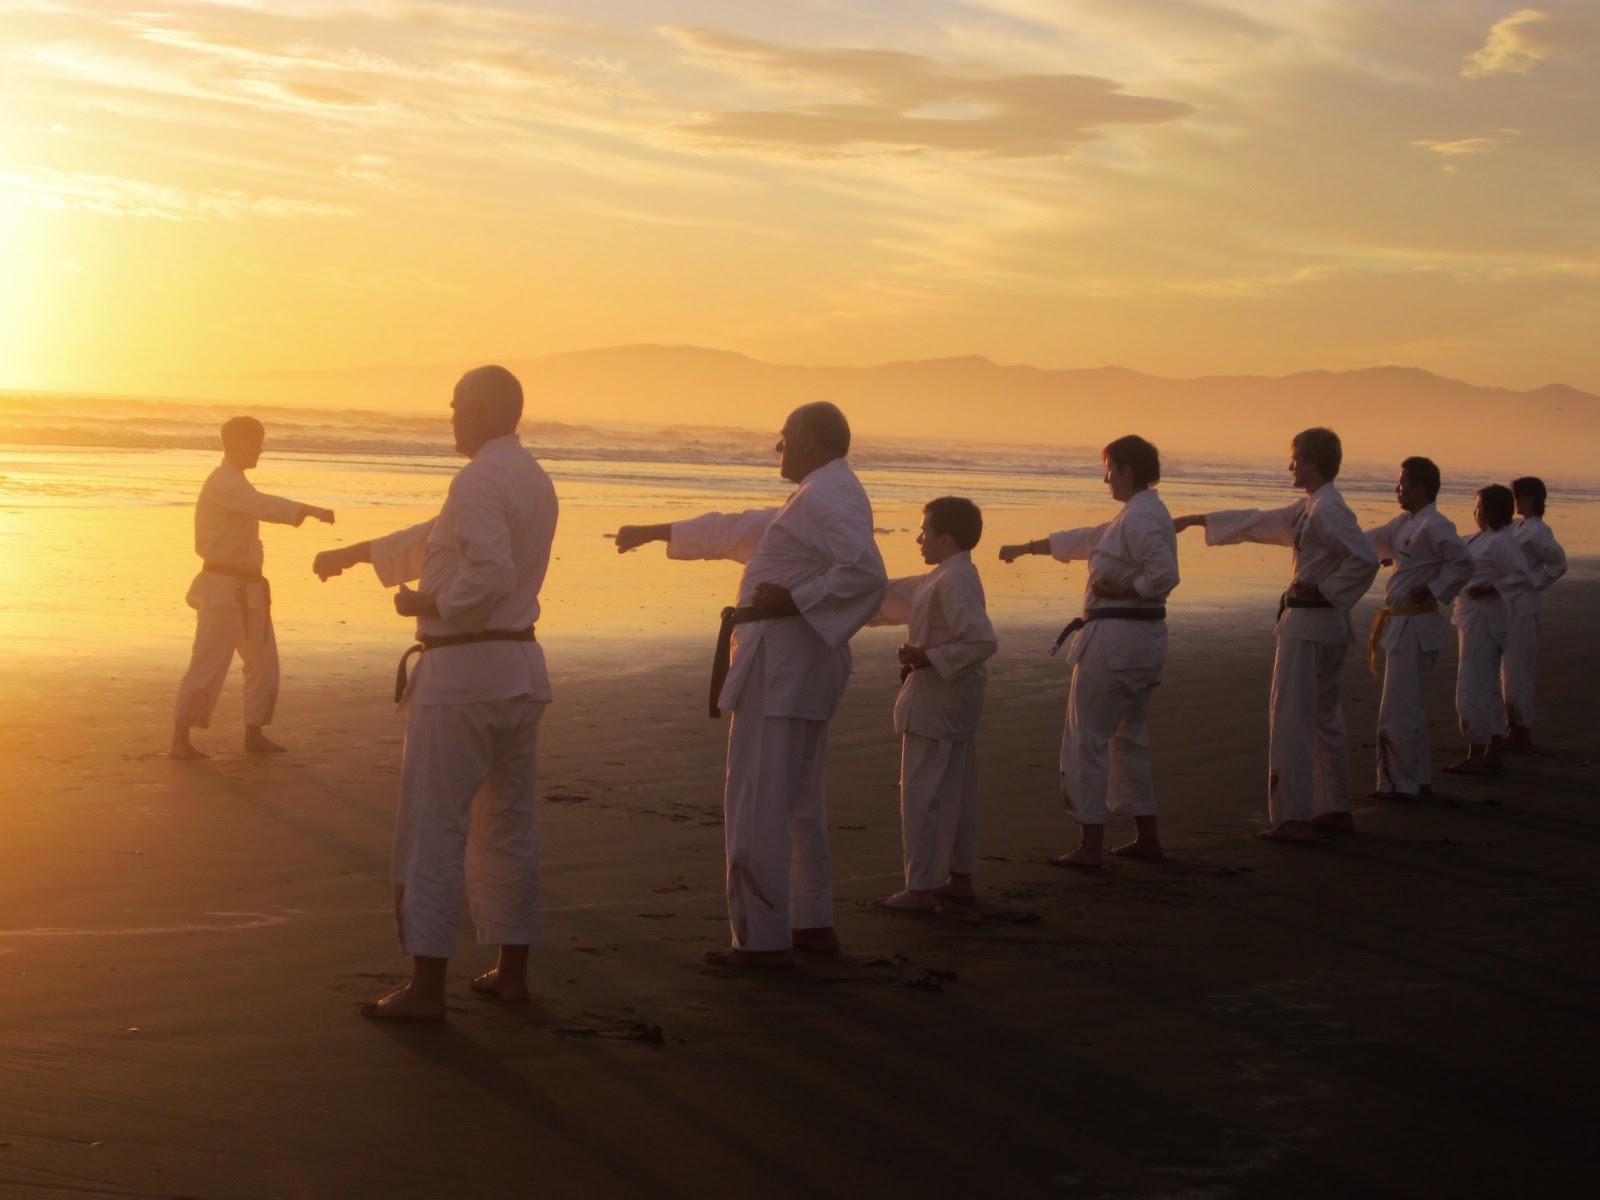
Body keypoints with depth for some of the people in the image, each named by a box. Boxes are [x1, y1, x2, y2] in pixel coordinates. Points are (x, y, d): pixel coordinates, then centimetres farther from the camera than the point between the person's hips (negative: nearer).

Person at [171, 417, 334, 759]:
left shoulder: (234, 483, 17)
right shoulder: (222, 484, -16)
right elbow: (264, 506, -32)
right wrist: (310, 511, -41)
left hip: (247, 589, 10)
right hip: (224, 589, -10)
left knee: (263, 661, 11)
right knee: (208, 664, -9)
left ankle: (254, 734, 19)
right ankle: (180, 740, -3)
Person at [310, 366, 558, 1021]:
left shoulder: (479, 480, -15)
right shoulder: (533, 478, 15)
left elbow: (491, 573, -28)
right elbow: (437, 537, 25)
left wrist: (427, 603, -12)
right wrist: (353, 553, 31)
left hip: (461, 671, -9)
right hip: (519, 669, 9)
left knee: (432, 829, -4)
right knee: (508, 824, 14)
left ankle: (426, 987, -2)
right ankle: (511, 973, 21)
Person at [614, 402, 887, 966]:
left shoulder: (827, 498, -14)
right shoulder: (817, 496, 20)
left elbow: (866, 574, -28)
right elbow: (736, 529, 29)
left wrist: (792, 600, -25)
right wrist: (656, 534, 33)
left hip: (783, 668, -11)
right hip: (794, 668, 11)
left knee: (757, 805, -7)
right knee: (797, 801, 18)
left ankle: (764, 938, -3)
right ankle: (814, 923, 26)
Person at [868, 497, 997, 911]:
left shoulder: (954, 582, -20)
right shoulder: (942, 578, 12)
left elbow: (982, 640, -28)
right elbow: (900, 594, 27)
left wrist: (930, 657, -22)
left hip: (938, 700, -11)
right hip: (957, 698, 11)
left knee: (923, 794, -4)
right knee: (957, 791, 17)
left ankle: (921, 889, 0)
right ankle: (960, 879, 26)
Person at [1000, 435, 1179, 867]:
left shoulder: (1140, 519, -17)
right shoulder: (1142, 514, 16)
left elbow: (1165, 575, -27)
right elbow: (1084, 539, 26)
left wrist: (1114, 591, -16)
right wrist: (1025, 548, 32)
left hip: (1115, 638, -10)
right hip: (1144, 636, 10)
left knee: (1088, 738, -4)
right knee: (1129, 735, 19)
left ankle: (1090, 846, -1)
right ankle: (1147, 837, 24)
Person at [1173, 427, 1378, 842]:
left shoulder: (1327, 510, -17)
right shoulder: (1309, 508, 14)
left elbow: (1364, 559, -26)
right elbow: (1258, 522, 23)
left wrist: (1323, 591, -18)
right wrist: (1197, 520, 24)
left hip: (1309, 627, -10)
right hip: (1323, 627, 10)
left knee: (1292, 722, -6)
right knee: (1324, 718, 17)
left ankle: (1294, 818, -3)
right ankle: (1336, 810, 26)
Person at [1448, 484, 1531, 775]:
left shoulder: (1501, 542, -17)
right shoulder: (1479, 539, 14)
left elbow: (1524, 576, -23)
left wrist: (1488, 589, -22)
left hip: (1484, 621, -11)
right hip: (1472, 619, 11)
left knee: (1474, 688, -7)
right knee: (1486, 687, 15)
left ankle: (1475, 758, -2)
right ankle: (1491, 754, 23)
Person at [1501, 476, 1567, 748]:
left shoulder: (1537, 531, -15)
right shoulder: (1517, 527, 12)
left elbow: (1558, 564, -15)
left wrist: (1533, 583, -11)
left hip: (1523, 608, -9)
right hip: (1507, 605, 9)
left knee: (1518, 669, -5)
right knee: (1508, 667, 14)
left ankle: (1522, 730, 2)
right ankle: (1514, 726, 22)